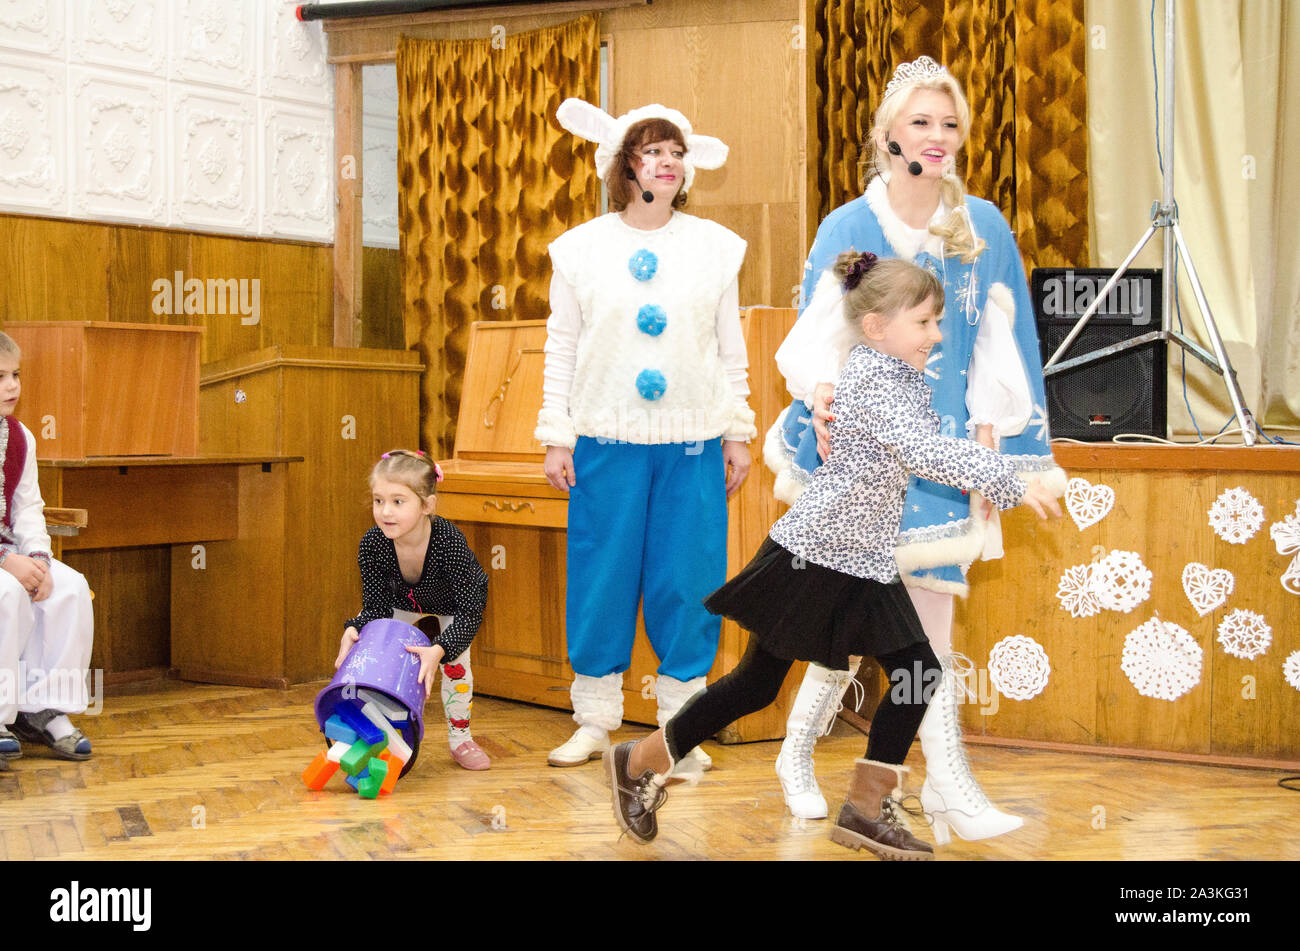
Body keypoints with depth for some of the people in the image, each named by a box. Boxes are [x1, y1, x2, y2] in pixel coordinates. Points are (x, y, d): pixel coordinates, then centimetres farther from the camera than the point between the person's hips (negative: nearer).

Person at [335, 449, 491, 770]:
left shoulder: (450, 542, -44)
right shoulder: (372, 545, -34)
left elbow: (469, 615, -41)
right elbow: (376, 607, -22)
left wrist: (439, 650, -57)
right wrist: (354, 630, -44)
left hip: (455, 604, -3)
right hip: (406, 603, 3)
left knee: (455, 662, -15)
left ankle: (460, 738, 9)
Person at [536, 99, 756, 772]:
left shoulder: (714, 246, 7)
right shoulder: (582, 247, 4)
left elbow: (731, 349, 10)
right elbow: (561, 347, 6)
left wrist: (738, 434, 8)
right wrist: (555, 437, 2)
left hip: (693, 444, 1)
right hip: (606, 440, 0)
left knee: (686, 579, 2)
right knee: (601, 577, 2)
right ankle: (595, 722, 15)